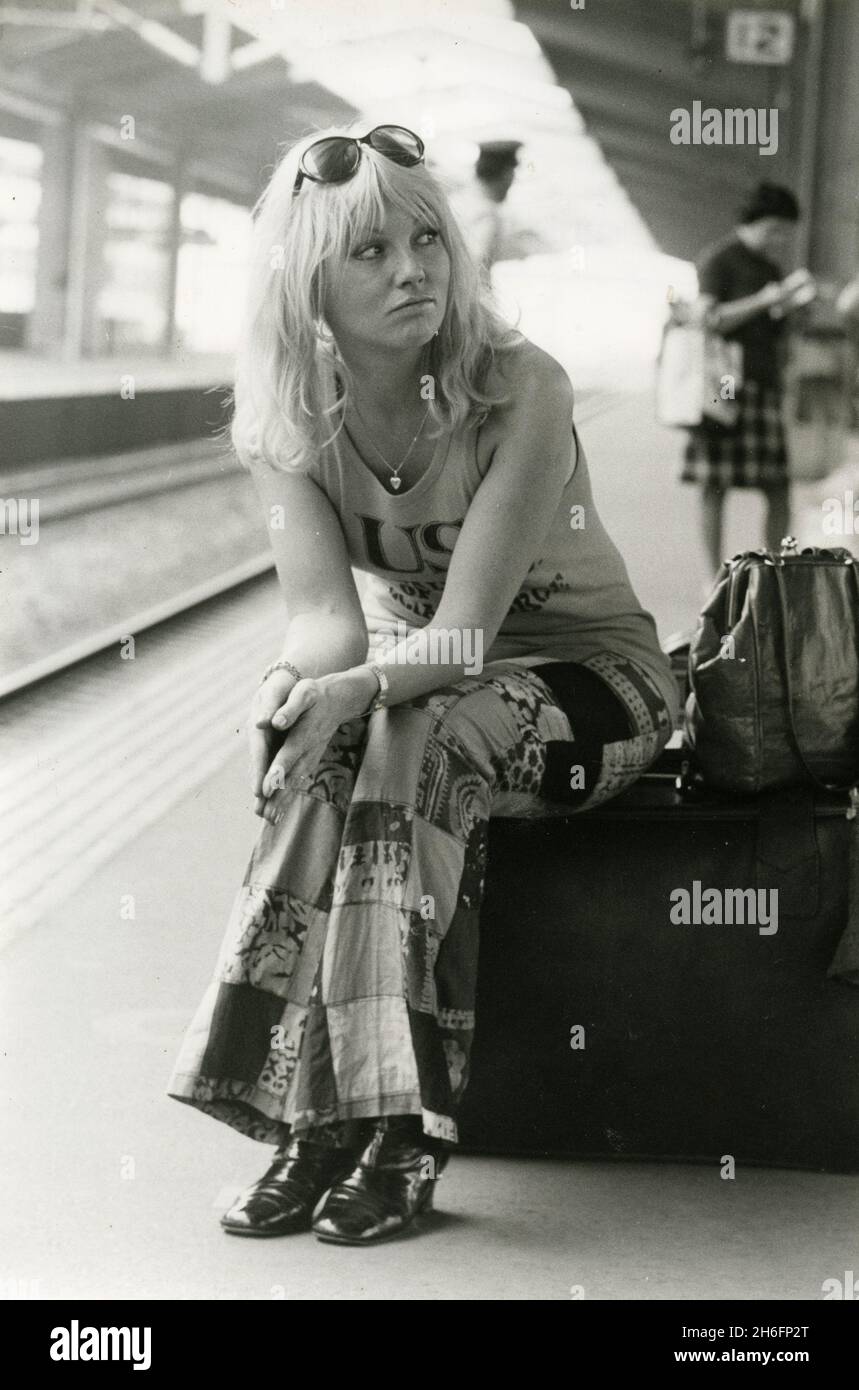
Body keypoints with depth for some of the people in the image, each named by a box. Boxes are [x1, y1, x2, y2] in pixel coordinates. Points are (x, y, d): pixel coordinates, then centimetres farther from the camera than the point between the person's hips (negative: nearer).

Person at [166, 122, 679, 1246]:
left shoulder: (521, 390, -23)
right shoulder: (289, 424, -8)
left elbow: (464, 634, -28)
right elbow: (325, 614, -16)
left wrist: (352, 687, -47)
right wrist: (294, 682, -40)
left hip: (593, 678, -4)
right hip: (427, 682, 4)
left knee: (407, 737, -33)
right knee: (328, 732, -29)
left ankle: (365, 1122, -32)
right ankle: (347, 1122, -30)